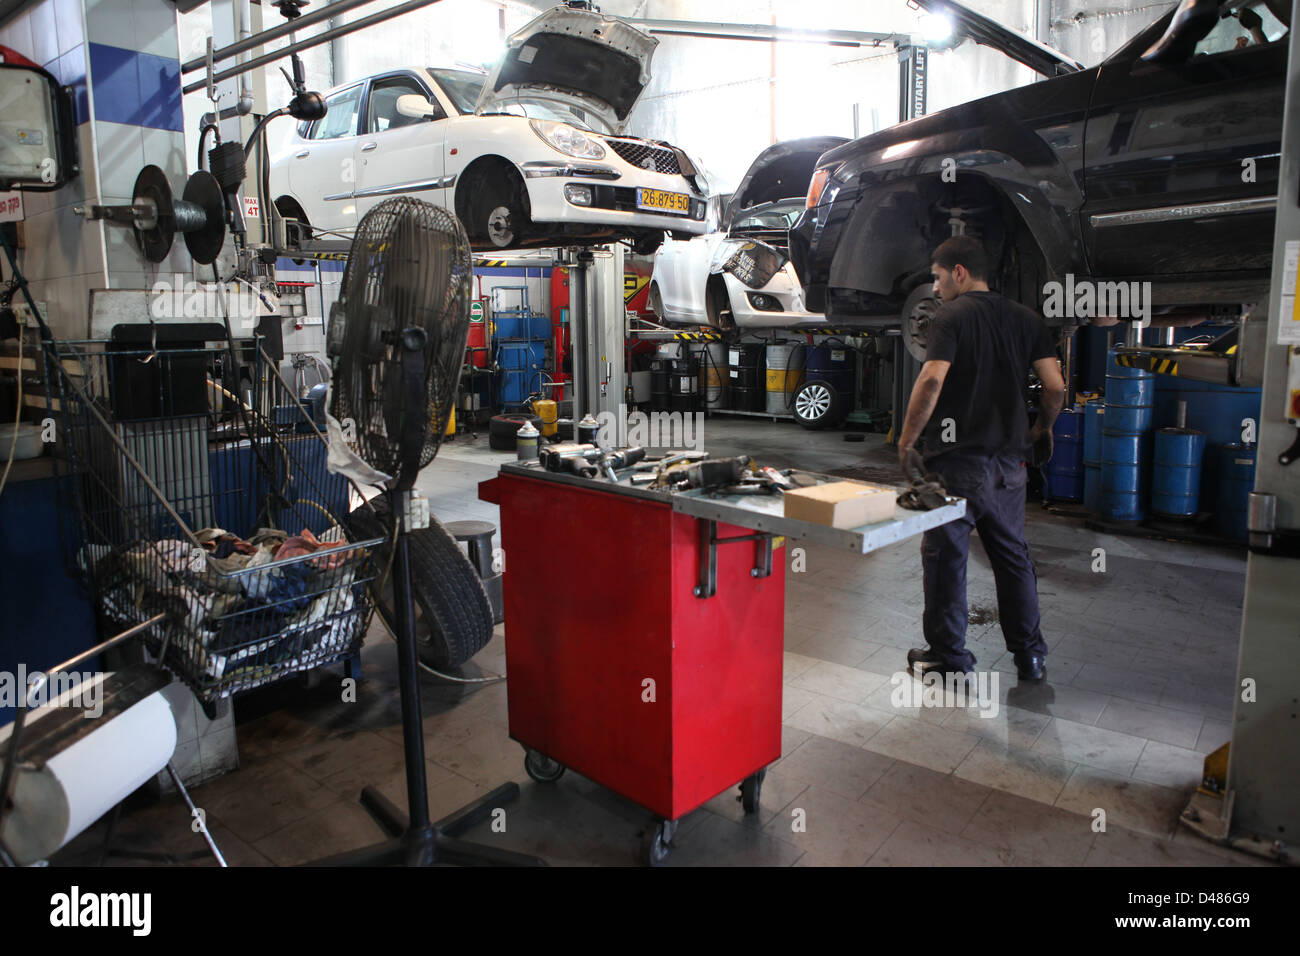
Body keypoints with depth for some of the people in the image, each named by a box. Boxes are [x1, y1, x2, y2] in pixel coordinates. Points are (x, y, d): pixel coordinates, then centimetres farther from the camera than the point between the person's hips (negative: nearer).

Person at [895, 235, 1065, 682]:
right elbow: (1055, 387, 4)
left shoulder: (951, 317, -8)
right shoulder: (1026, 319, 9)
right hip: (1008, 461, 6)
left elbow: (931, 381, -22)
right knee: (1013, 557, 17)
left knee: (945, 559, 5)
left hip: (957, 460, -6)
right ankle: (1031, 655, 25)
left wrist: (907, 440, -15)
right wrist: (1042, 429, 21)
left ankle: (949, 657, 13)